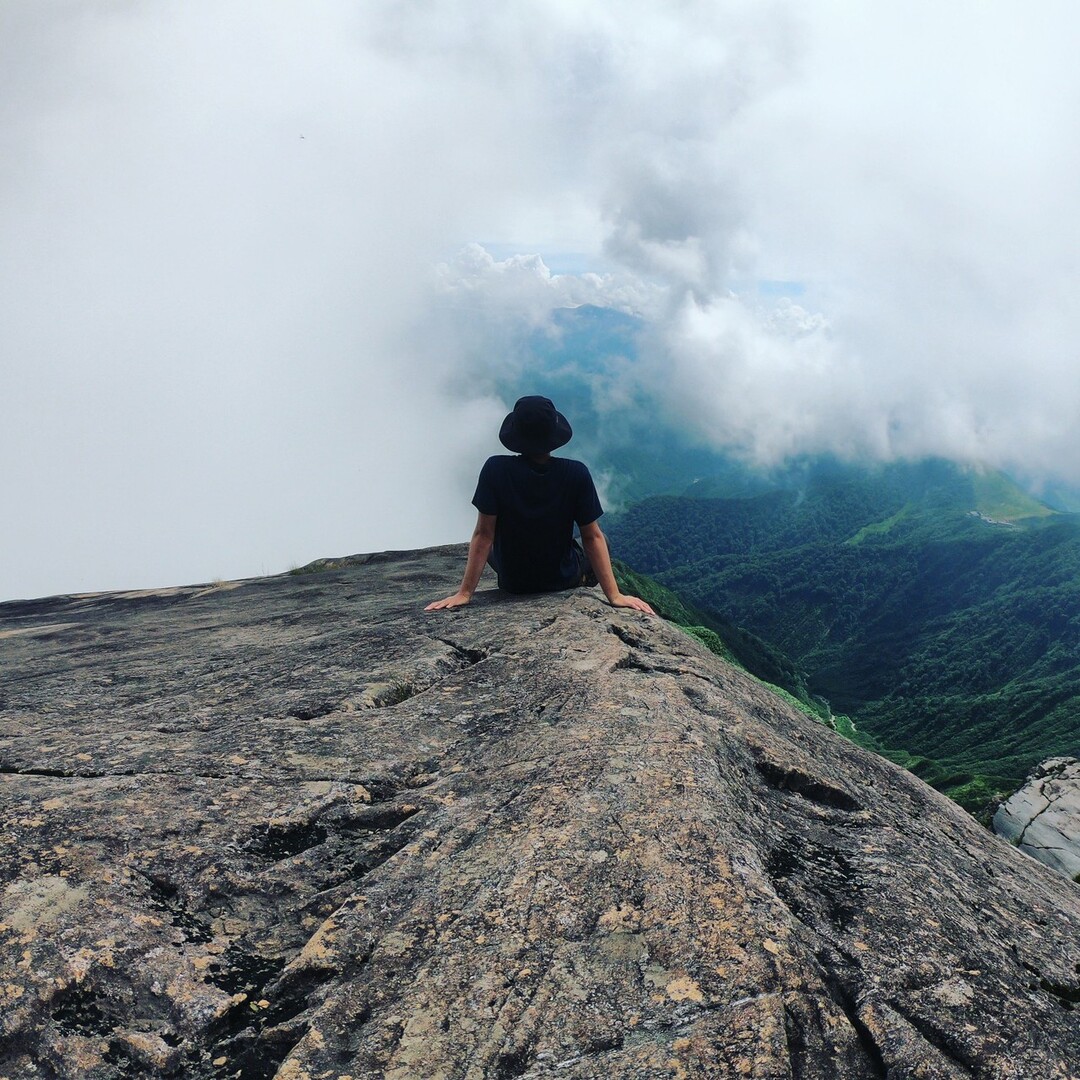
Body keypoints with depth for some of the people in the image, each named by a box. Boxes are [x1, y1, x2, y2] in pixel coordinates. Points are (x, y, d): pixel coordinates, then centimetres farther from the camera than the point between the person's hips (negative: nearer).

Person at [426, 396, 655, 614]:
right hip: (564, 580, 1)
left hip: (512, 582, -1)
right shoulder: (576, 474, -22)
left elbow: (483, 536, -20)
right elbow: (593, 537, -18)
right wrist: (614, 595, -12)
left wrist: (464, 593, -13)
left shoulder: (496, 469, -24)